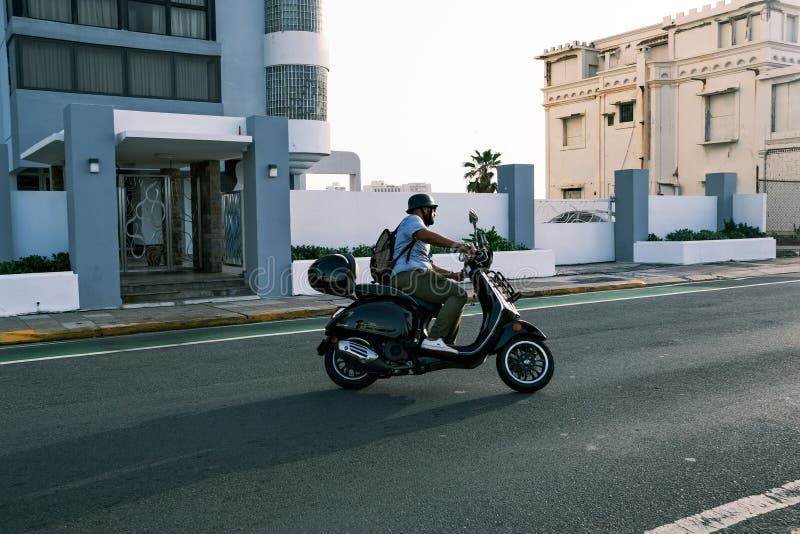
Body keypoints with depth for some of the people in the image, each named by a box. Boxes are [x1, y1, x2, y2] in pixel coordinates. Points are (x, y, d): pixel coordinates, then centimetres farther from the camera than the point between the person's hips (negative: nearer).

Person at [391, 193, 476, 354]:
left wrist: (452, 275, 18)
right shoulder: (412, 219, 2)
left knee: (456, 296, 16)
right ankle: (434, 339, -28)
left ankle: (447, 343, 6)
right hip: (410, 276, -11)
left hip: (416, 277, 11)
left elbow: (429, 265, 31)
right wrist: (456, 244, -28)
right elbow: (426, 235, -23)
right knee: (458, 294, -20)